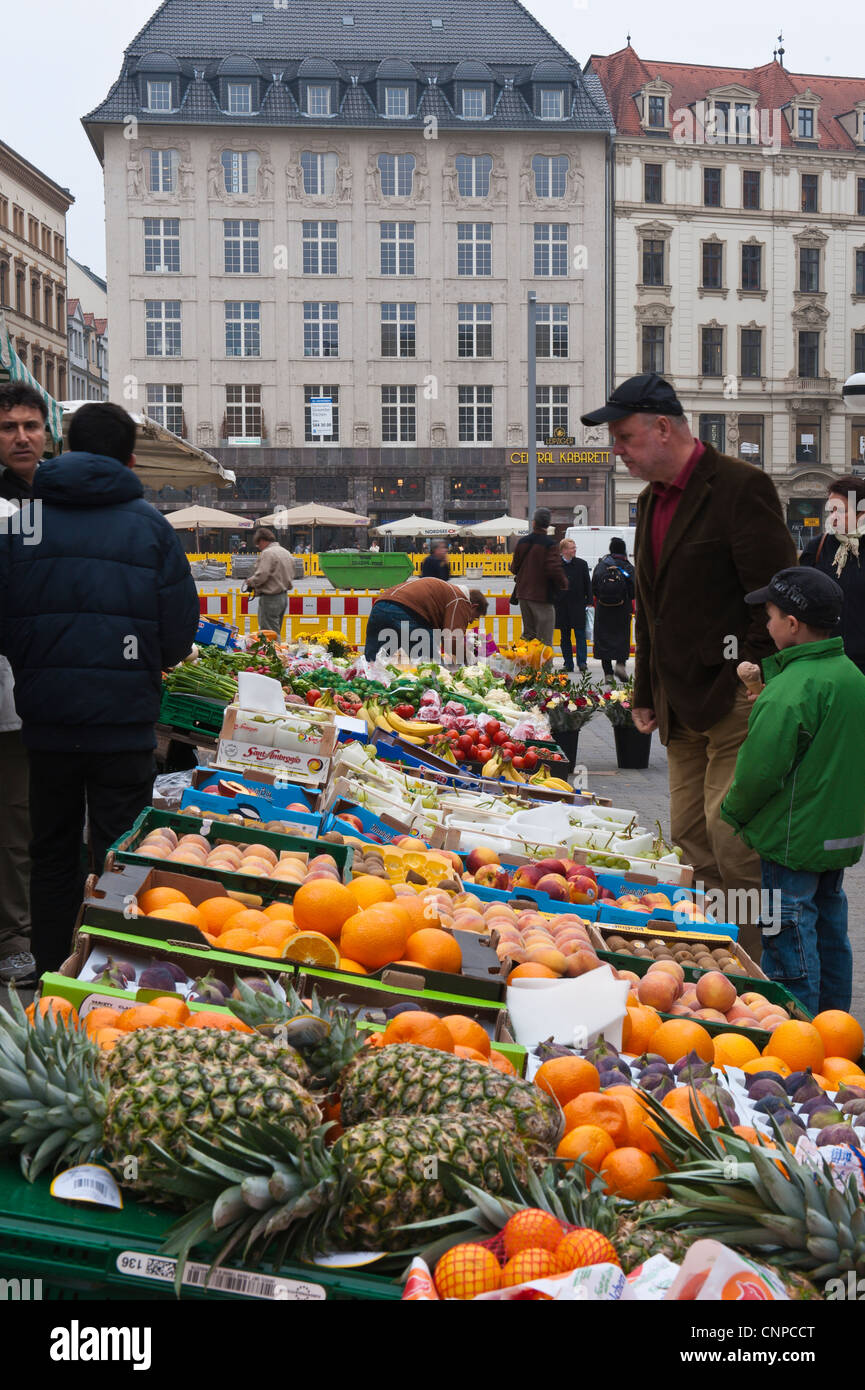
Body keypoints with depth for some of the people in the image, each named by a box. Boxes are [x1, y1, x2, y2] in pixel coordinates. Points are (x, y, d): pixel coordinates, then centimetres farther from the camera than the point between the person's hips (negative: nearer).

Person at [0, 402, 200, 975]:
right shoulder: (150, 525, -6)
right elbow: (179, 633, -5)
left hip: (46, 718, 2)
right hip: (124, 722, -2)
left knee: (52, 853, 17)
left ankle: (51, 976, 26)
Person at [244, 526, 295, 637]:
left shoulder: (267, 553, -14)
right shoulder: (286, 553, 15)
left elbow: (261, 576, -22)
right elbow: (290, 575, 19)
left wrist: (250, 581, -5)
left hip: (270, 599, -9)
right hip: (284, 596, 9)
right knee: (276, 633, 16)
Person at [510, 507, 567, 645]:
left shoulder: (522, 542, 6)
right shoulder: (549, 544, -14)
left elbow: (514, 568, 12)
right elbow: (554, 569, -20)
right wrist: (563, 584, -1)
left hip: (523, 594, 6)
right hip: (542, 596, -6)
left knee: (528, 633, 17)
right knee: (544, 640, -4)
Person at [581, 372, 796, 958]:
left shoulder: (741, 486, -11)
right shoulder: (651, 500, 15)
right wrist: (646, 693, 20)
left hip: (737, 697, -8)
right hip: (683, 703, 8)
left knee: (733, 836, -9)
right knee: (691, 837, 8)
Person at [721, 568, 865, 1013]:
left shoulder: (790, 690, -23)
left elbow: (761, 769, -24)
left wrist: (733, 811, -5)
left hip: (793, 840, -9)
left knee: (790, 942, 0)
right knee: (829, 931, 20)